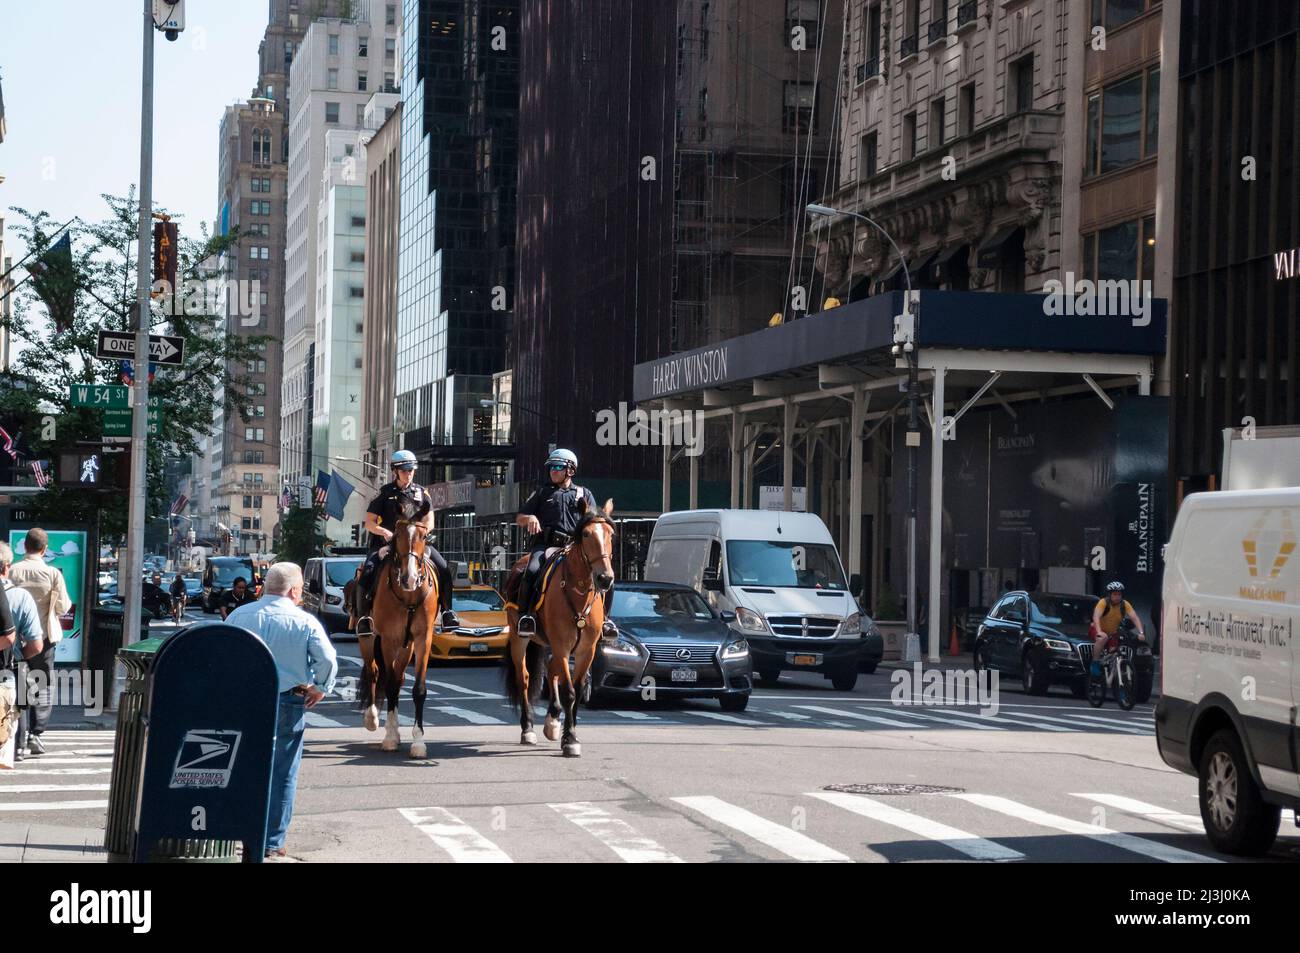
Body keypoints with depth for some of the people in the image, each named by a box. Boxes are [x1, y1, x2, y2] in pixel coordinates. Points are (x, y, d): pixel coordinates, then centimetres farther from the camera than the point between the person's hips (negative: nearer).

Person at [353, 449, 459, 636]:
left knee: (444, 570, -13)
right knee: (367, 573, -27)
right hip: (386, 543, -2)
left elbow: (429, 519, 8)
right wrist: (384, 532, -18)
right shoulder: (385, 493, 3)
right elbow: (369, 523, 1)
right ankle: (363, 617, -18)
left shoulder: (421, 492, 11)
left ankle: (447, 612, -3)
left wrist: (425, 528, -16)